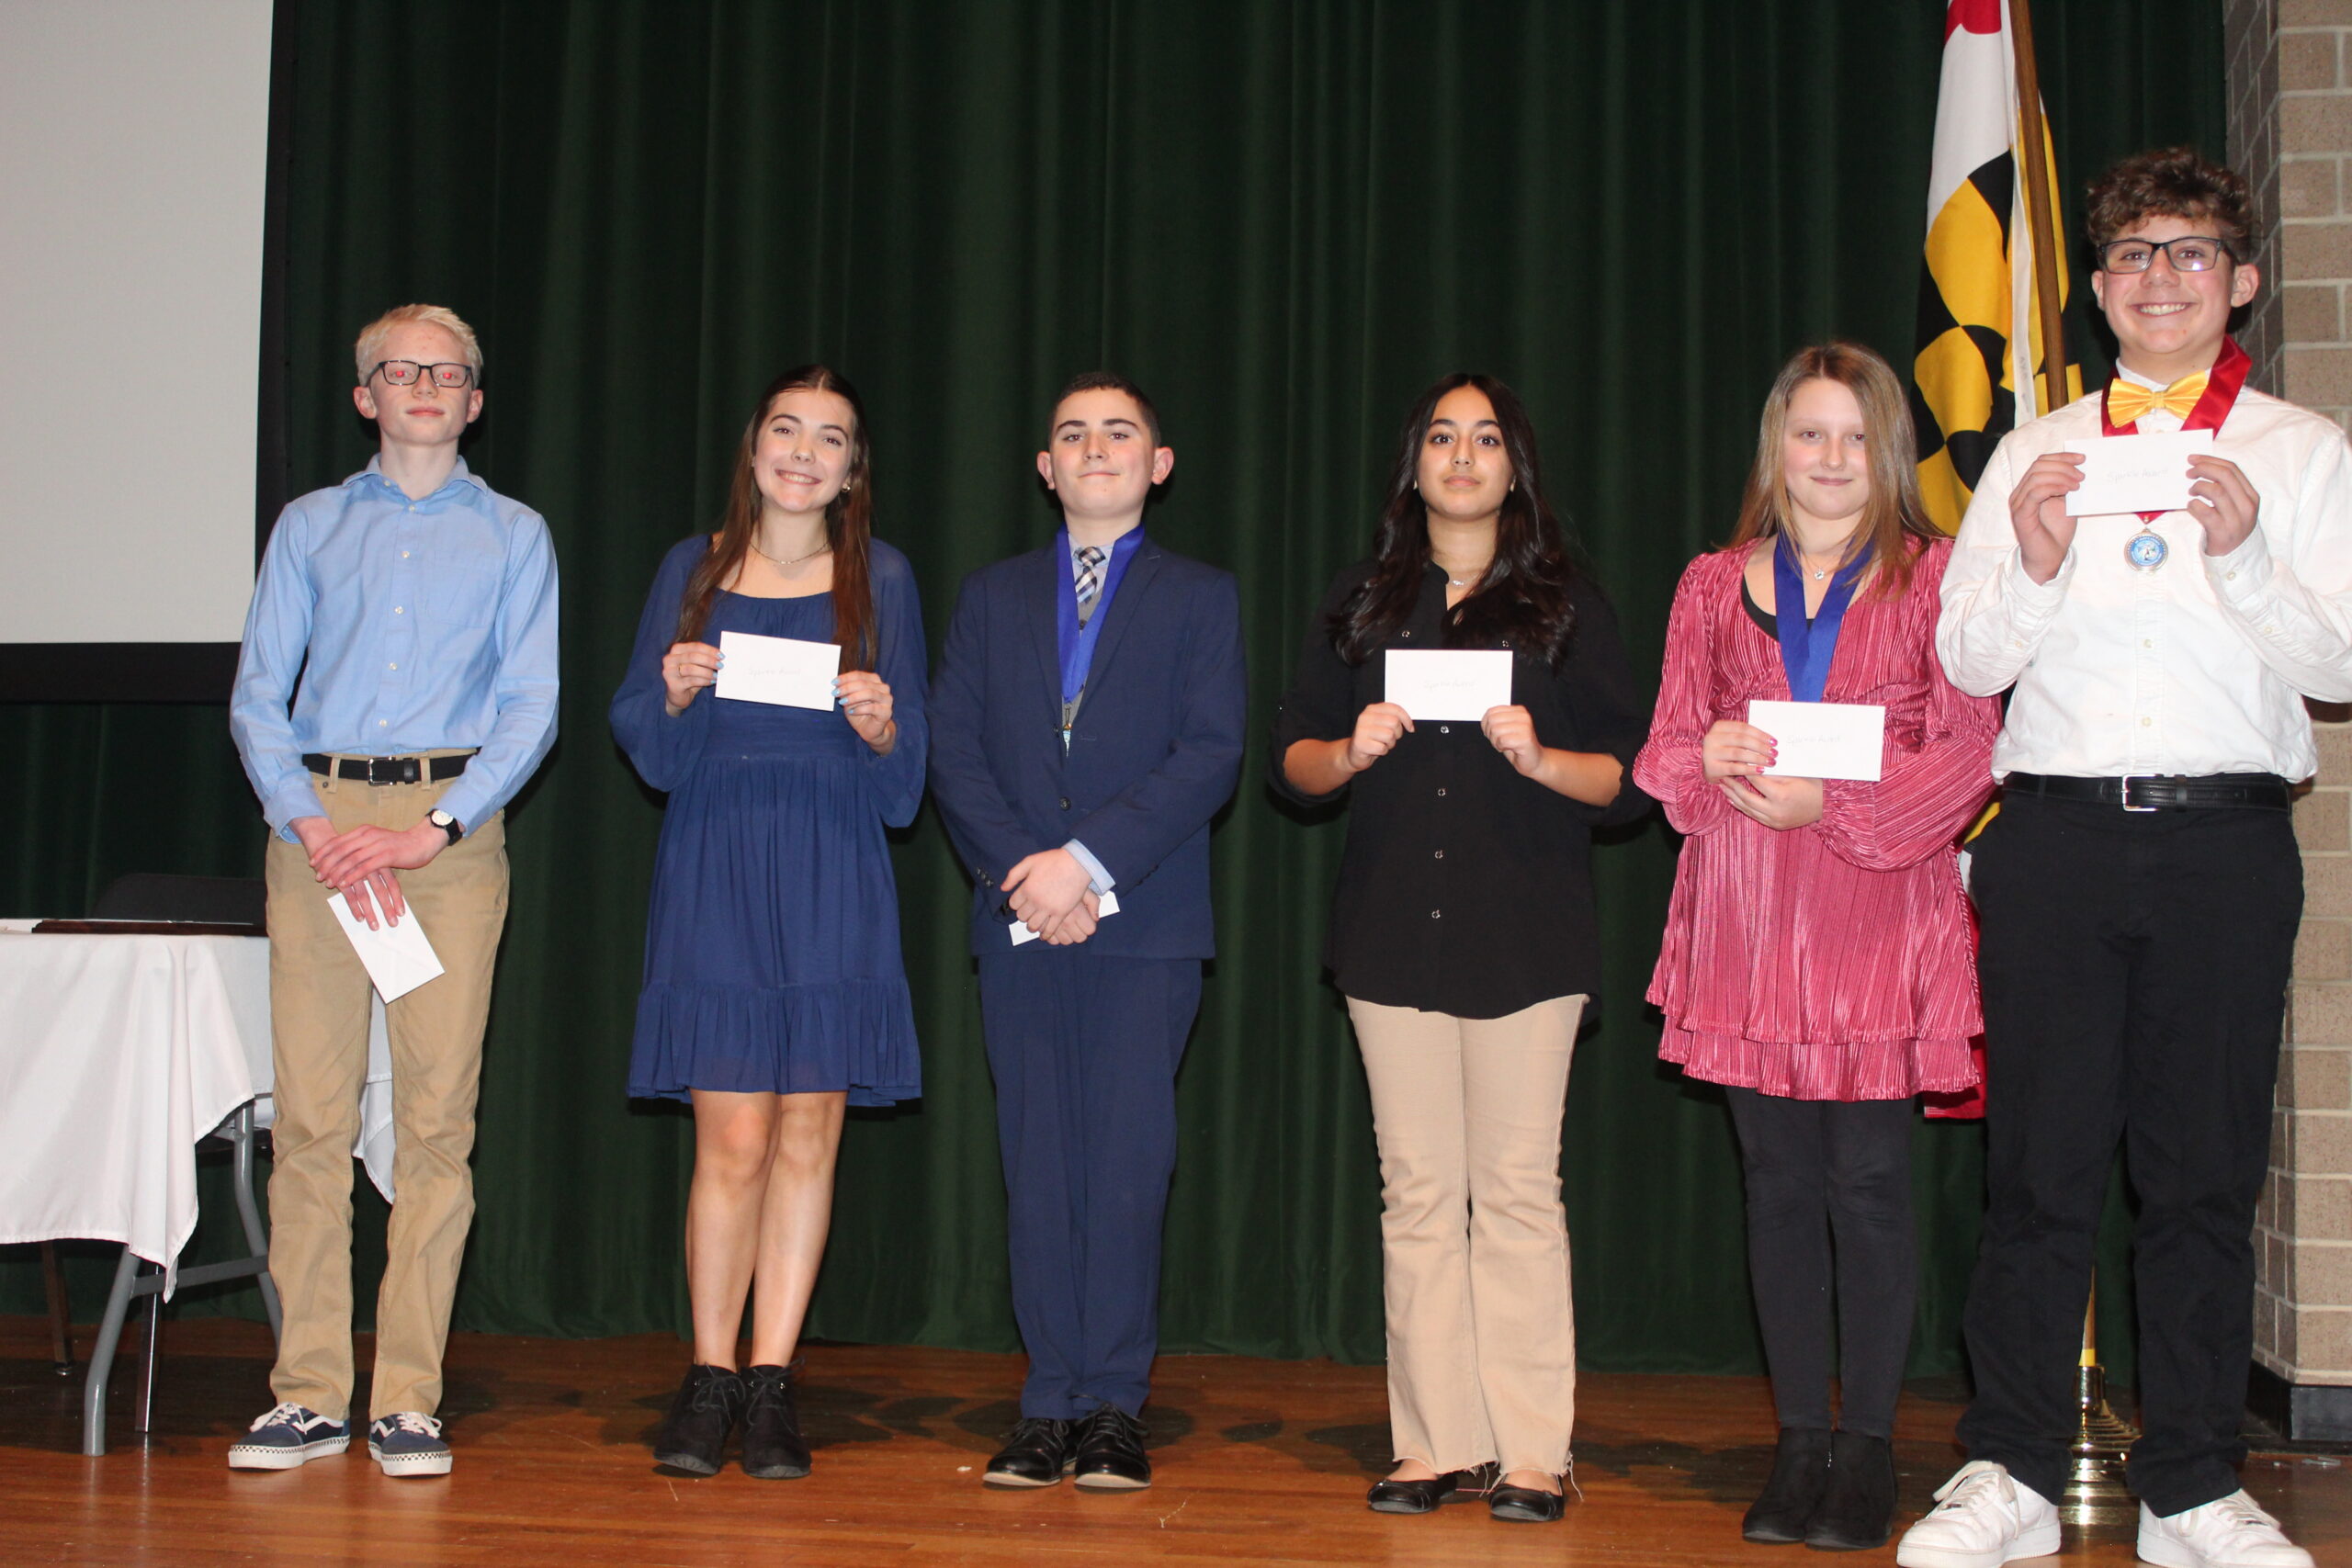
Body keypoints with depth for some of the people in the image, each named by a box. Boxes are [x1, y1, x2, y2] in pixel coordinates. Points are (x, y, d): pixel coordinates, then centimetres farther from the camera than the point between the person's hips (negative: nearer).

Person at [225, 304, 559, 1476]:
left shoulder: (513, 535, 13)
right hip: (316, 818, 1)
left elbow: (531, 707, 4)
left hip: (452, 827, -1)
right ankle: (309, 1393, 4)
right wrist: (312, 824, -7)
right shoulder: (309, 527, 17)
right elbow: (257, 695, 10)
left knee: (436, 1113, -4)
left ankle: (407, 1399, 2)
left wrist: (431, 831, -9)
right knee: (311, 1108, -3)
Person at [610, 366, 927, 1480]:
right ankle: (709, 1377, 11)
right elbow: (650, 749, 8)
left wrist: (880, 724, -15)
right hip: (714, 869, 0)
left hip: (832, 879, 1)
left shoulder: (880, 580, 7)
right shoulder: (692, 569, 8)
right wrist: (675, 692, -12)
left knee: (809, 1130, 1)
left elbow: (906, 777, 6)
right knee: (733, 1138, -4)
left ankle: (770, 1385, 11)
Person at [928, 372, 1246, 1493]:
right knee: (1038, 1166, 3)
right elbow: (953, 754, 6)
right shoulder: (991, 598, 16)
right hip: (1020, 924, 2)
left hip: (1145, 923, -2)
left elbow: (1209, 757, -4)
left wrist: (1089, 859, -14)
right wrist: (1020, 875, -9)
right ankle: (1050, 1408, 8)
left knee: (1127, 1161, -4)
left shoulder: (1200, 598, 9)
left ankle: (1113, 1409, 3)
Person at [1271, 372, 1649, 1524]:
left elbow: (1628, 778, 2)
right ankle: (1435, 1445, 8)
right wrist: (1351, 753, -7)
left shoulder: (1566, 607, 8)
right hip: (1393, 931, 2)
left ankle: (1529, 1453, 3)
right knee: (1418, 1192, 2)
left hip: (1526, 936, -2)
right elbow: (1292, 758, 13)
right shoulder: (1359, 607, 15)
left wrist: (1537, 758, -16)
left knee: (1517, 1190, -4)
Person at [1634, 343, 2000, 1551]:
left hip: (1879, 910, -3)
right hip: (1746, 917, 3)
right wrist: (1710, 759, -12)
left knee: (1869, 1180, -2)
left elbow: (1966, 750, -4)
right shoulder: (1714, 586, 14)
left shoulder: (1934, 575, 4)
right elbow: (1664, 750, 12)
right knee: (1777, 1179, 6)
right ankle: (1798, 1442, 16)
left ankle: (1866, 1450, 10)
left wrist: (1825, 805, -14)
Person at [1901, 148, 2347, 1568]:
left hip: (2226, 830, 0)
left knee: (2208, 1170, 3)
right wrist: (2034, 567, -10)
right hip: (2058, 827, 1)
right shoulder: (2035, 454, 14)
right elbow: (1969, 665, 9)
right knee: (2039, 1162, 0)